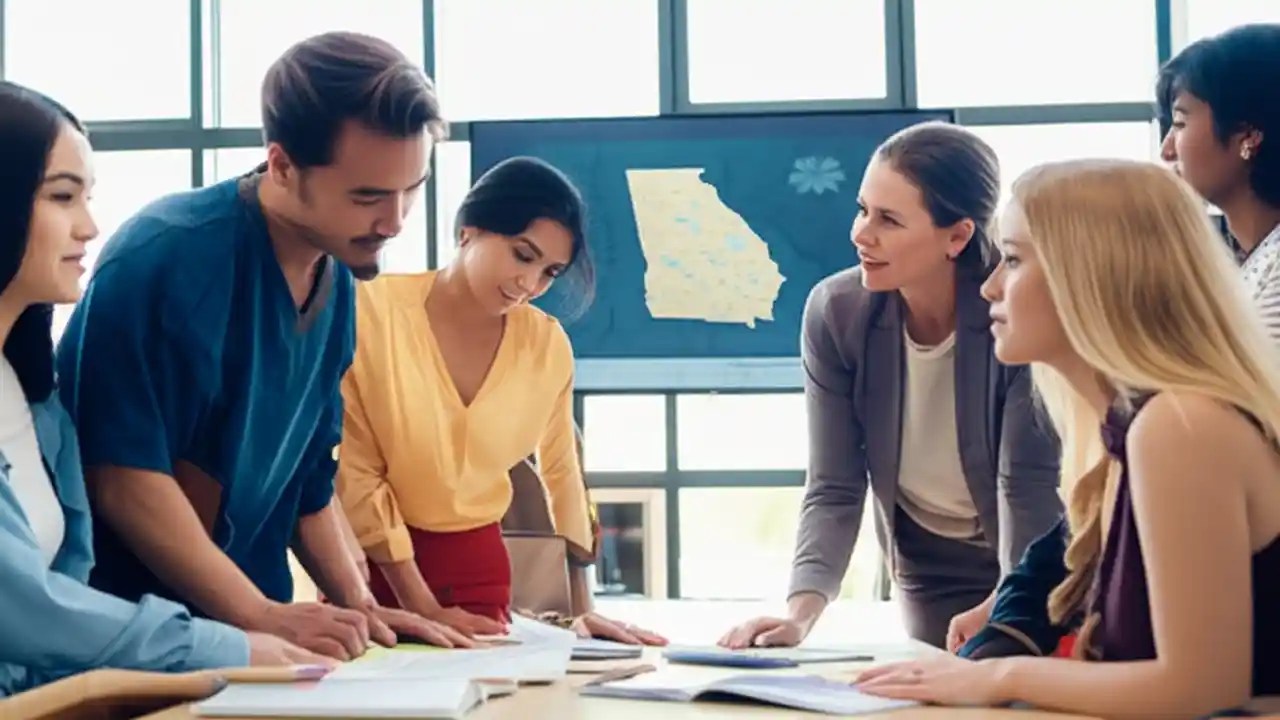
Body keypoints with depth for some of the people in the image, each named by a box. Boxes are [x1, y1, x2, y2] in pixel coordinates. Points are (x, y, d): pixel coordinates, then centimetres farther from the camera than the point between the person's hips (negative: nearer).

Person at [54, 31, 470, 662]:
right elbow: (123, 476, -19)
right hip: (125, 624, -6)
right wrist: (262, 616, -18)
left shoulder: (338, 280, 4)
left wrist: (357, 605, 3)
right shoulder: (163, 256, -17)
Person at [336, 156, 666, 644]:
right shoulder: (373, 310, -14)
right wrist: (420, 604, -15)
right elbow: (354, 469, -13)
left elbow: (561, 475, 9)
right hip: (371, 562, -2)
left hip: (479, 565, 3)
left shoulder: (548, 346, -4)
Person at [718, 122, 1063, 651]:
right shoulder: (834, 311, -19)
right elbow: (834, 490, -17)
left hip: (1028, 556, -2)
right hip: (926, 564, 2)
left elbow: (1026, 486, -24)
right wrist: (801, 611, -30)